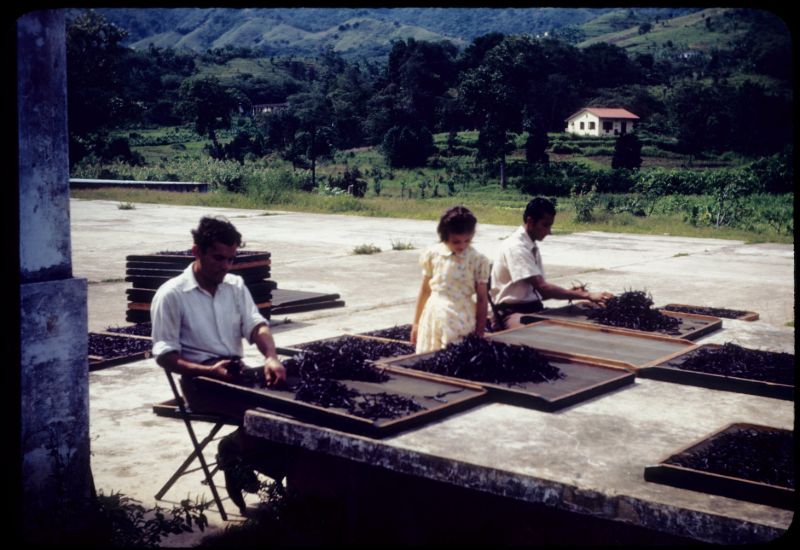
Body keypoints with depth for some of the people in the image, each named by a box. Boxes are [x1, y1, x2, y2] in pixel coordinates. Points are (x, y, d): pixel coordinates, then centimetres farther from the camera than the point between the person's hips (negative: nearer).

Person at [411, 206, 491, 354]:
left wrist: (480, 332, 1)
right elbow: (425, 290, 11)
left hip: (461, 321, -3)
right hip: (433, 318, 3)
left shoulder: (478, 260, -5)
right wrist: (416, 323, 14)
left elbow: (482, 298, 0)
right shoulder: (433, 254, 1)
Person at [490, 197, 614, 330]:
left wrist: (570, 293, -4)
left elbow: (539, 291, 13)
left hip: (533, 308, 9)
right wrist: (587, 295, -23)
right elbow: (542, 287, -23)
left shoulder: (532, 247, 12)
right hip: (512, 312, -9)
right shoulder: (516, 247, -16)